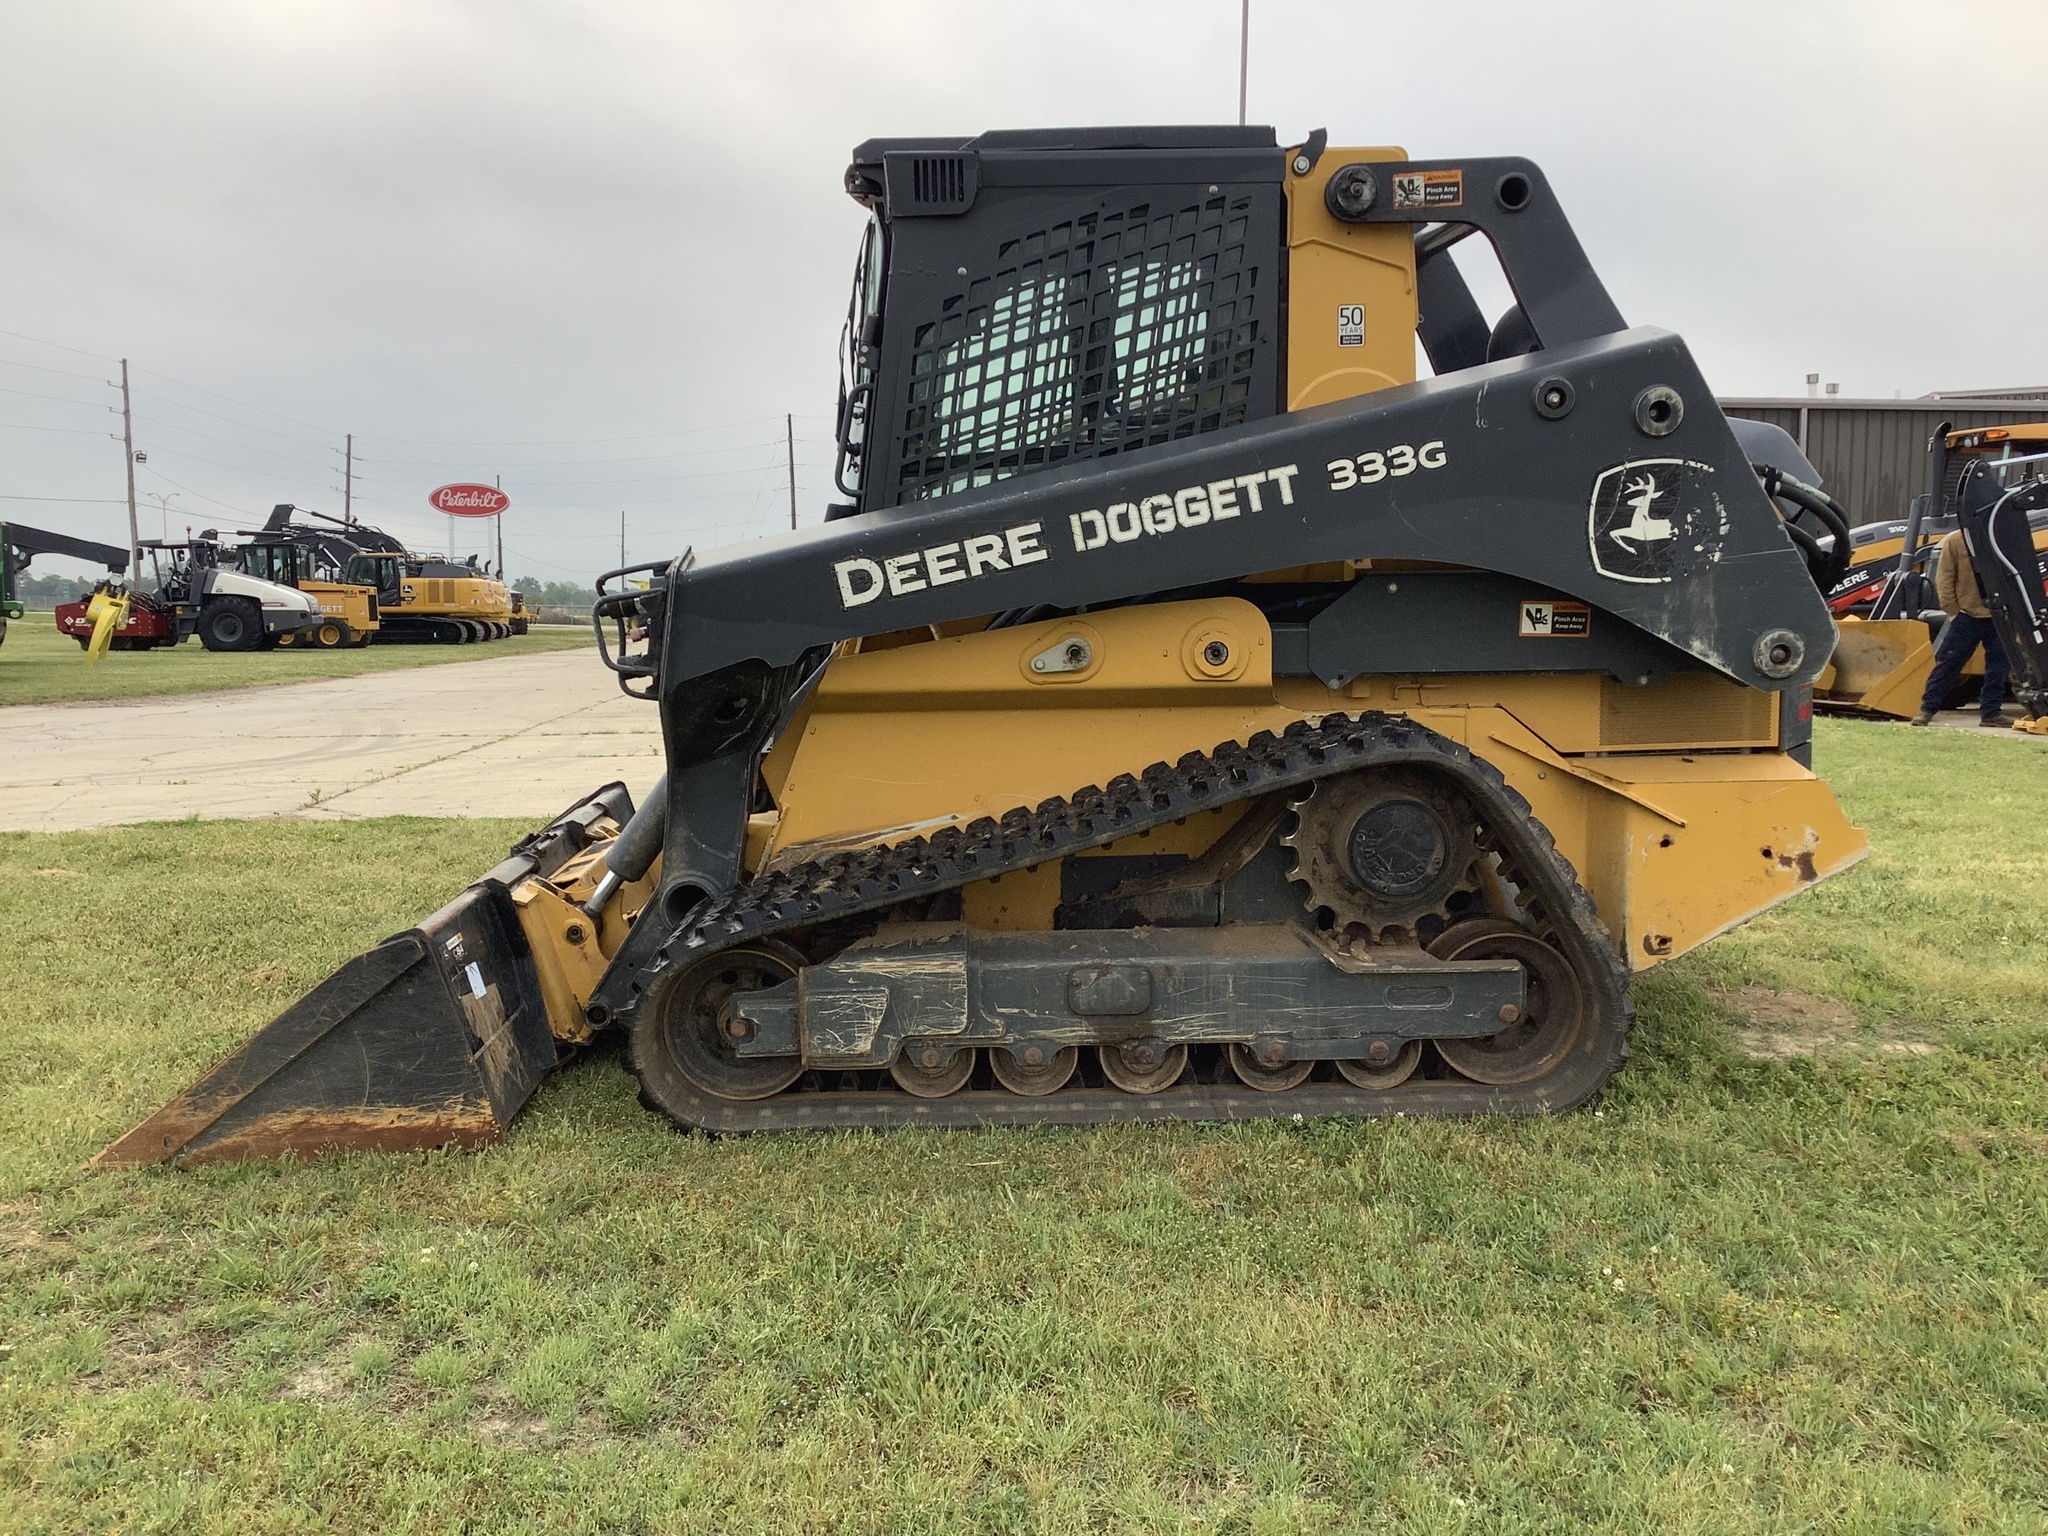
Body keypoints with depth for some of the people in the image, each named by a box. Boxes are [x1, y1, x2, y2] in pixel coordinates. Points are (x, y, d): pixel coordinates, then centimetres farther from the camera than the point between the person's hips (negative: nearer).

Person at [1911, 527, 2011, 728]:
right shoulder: (1955, 541, -3)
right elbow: (1944, 579, -2)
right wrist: (1952, 611, -5)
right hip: (1967, 616, -3)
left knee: (1998, 665, 5)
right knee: (1948, 663, -1)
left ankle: (1991, 712, 14)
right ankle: (1927, 709, 4)